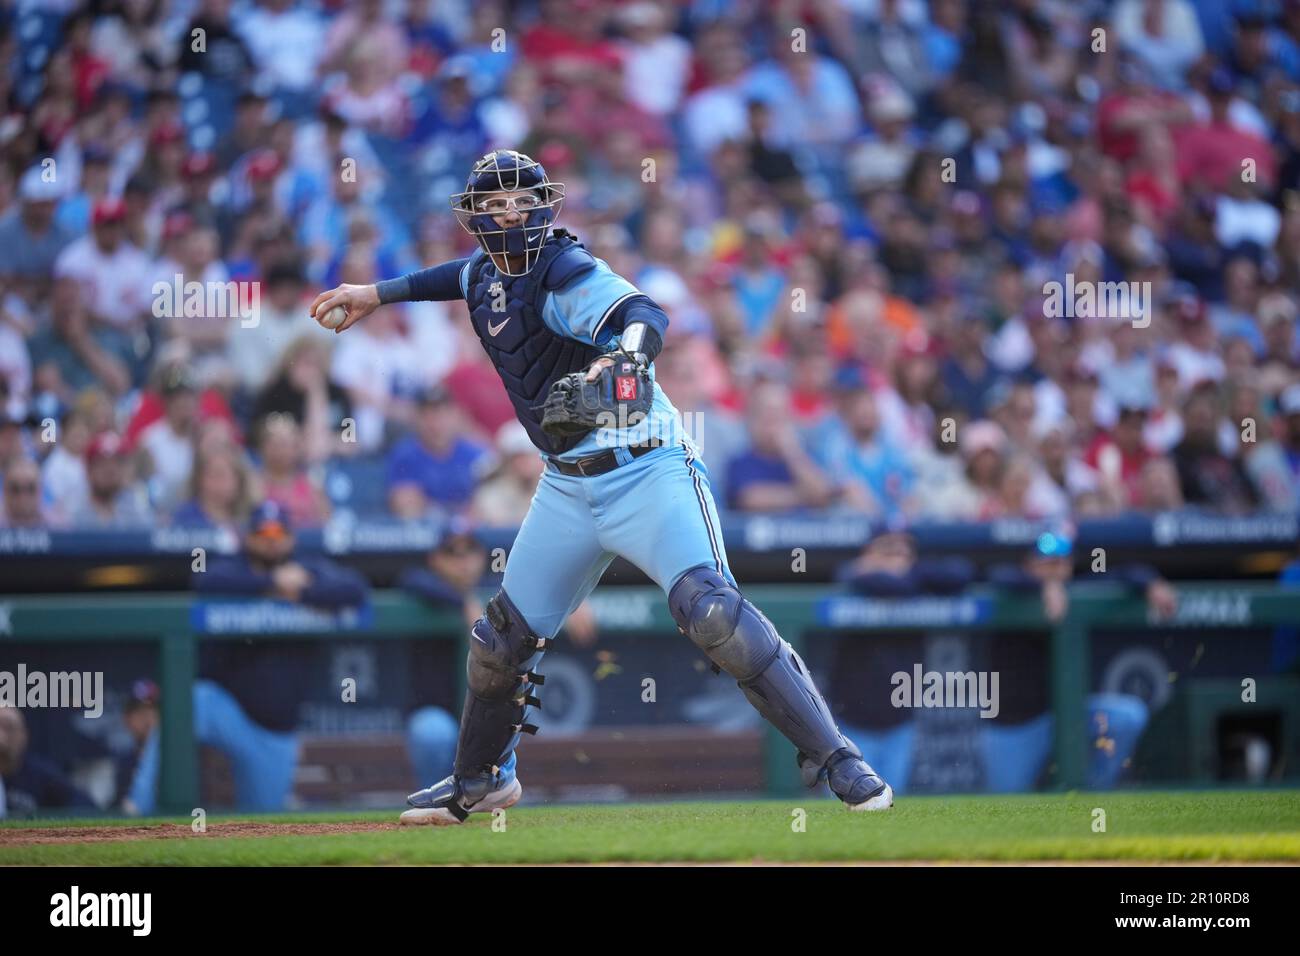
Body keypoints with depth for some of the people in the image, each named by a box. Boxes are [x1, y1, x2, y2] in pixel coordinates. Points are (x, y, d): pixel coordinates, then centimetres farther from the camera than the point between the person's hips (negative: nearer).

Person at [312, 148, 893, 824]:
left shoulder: (566, 273, -16)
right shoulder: (487, 275, 8)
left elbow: (643, 314, -36)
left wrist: (628, 355, -57)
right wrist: (379, 294, 37)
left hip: (646, 470, -8)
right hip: (568, 485, 8)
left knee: (712, 612, -26)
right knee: (503, 638, 14)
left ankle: (833, 758, -23)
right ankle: (481, 781, 38)